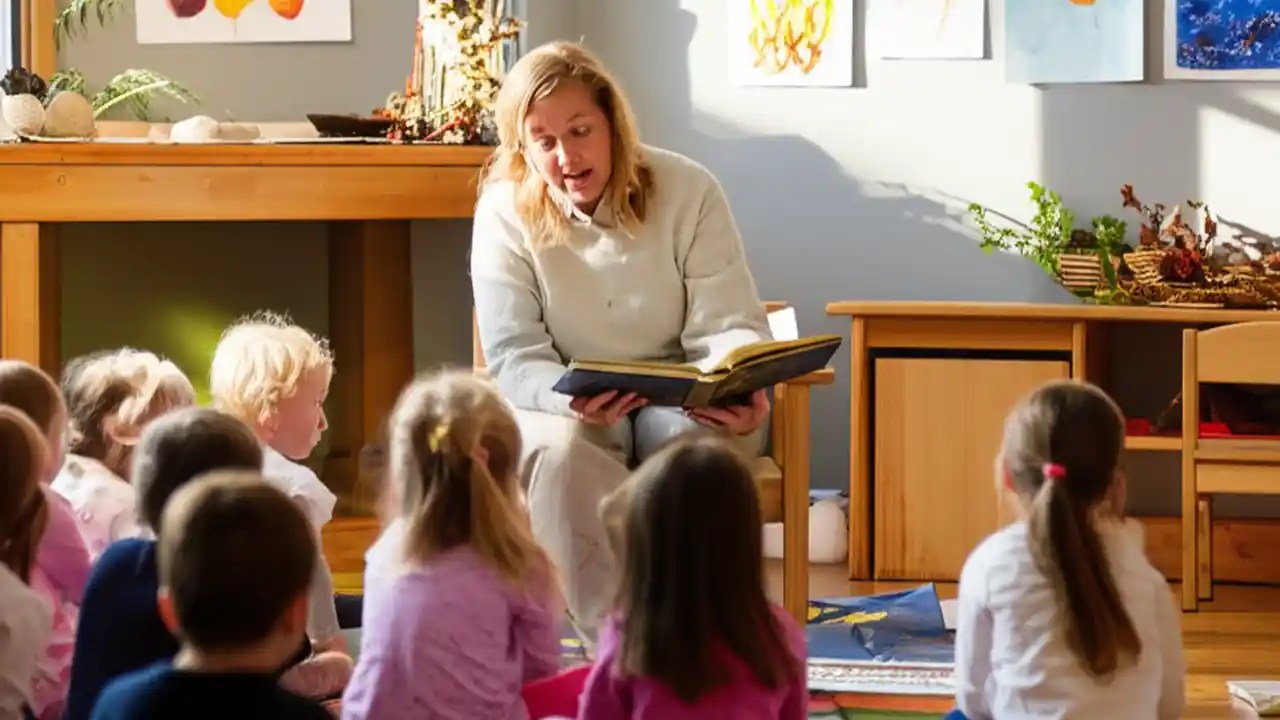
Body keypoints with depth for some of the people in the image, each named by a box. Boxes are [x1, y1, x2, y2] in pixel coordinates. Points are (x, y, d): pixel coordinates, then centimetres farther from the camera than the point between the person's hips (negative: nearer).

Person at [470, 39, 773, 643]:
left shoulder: (688, 191, -8)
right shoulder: (504, 214, -7)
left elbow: (728, 328, -8)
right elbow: (515, 360, -13)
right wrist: (575, 399, -37)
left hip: (681, 404, 0)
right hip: (563, 406, 0)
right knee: (560, 451, -36)